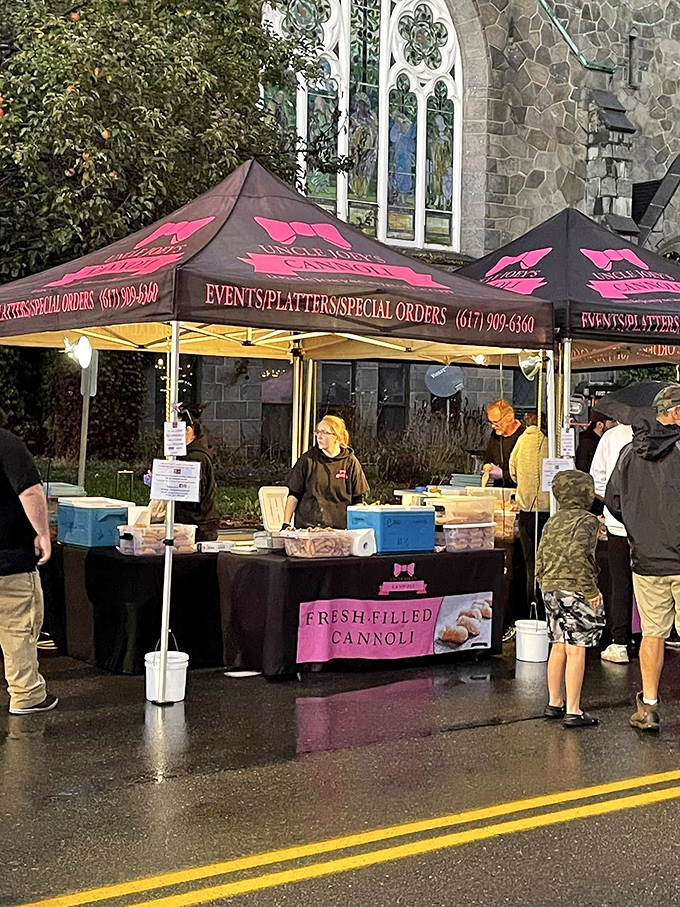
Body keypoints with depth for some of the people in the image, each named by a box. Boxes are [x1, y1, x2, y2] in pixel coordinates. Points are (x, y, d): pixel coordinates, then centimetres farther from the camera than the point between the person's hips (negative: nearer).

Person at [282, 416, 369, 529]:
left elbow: (357, 501, 11)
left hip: (339, 529, 0)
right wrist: (286, 524, 2)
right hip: (306, 526, 0)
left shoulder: (351, 463, 6)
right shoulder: (308, 459, 6)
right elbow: (293, 494, 9)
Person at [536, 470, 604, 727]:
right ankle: (573, 711, -3)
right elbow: (576, 554, -21)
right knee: (576, 651, -4)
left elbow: (540, 559, 13)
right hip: (574, 591, -8)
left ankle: (554, 703, 26)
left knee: (558, 647, 17)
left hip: (551, 590, 8)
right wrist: (591, 590, -17)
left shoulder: (552, 521, 13)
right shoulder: (586, 520, -9)